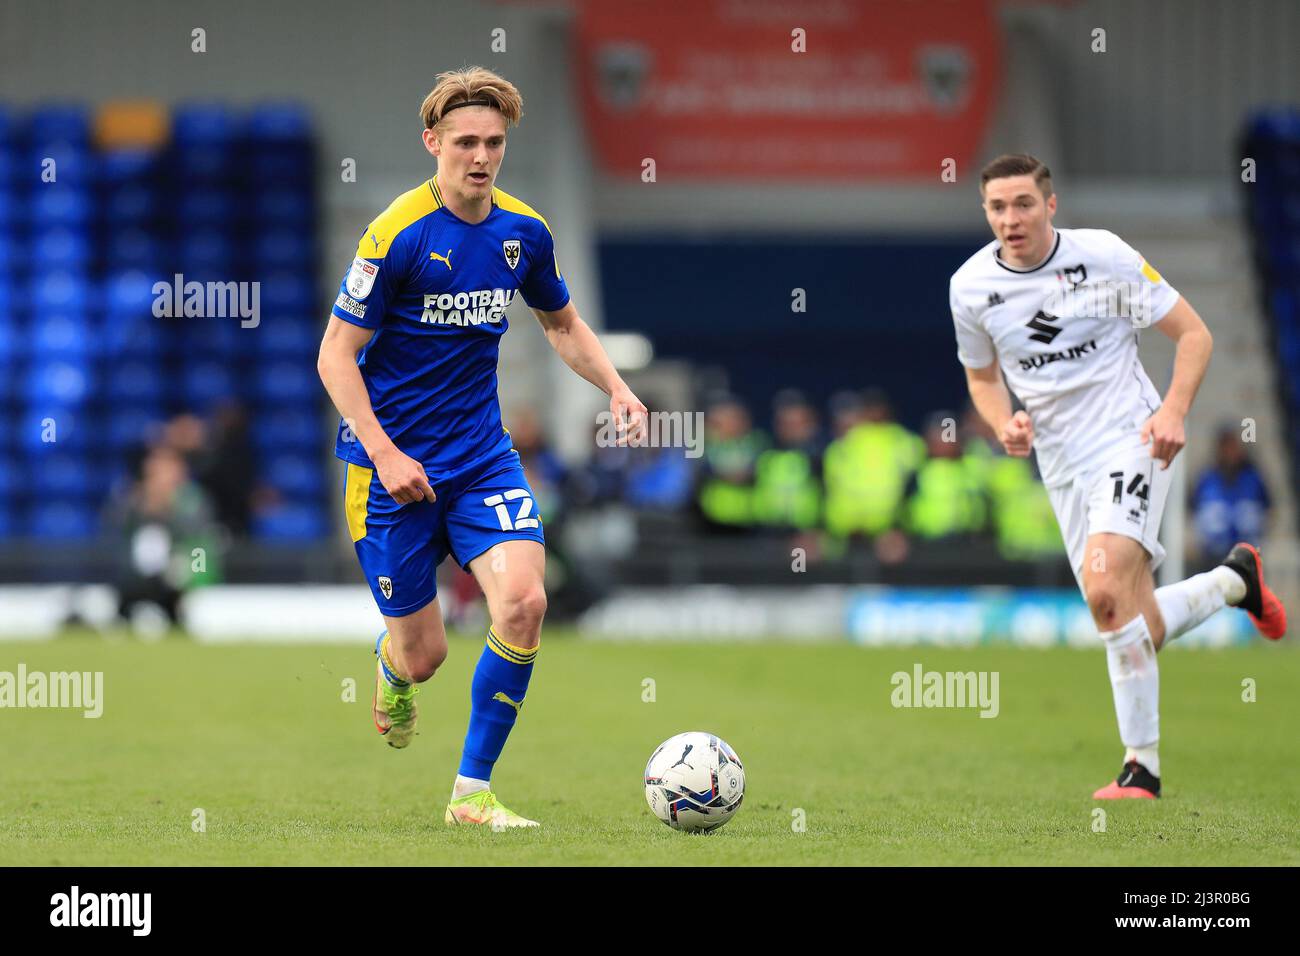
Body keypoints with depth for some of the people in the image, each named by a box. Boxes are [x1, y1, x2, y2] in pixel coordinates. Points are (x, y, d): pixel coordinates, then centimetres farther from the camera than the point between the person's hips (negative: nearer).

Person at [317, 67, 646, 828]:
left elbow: (562, 322, 19)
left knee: (523, 600, -20)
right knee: (424, 654, 0)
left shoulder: (523, 231, 1)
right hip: (394, 463, -4)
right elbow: (336, 356, -12)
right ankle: (393, 671, 42)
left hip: (482, 452, 4)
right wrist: (385, 455, -20)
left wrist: (616, 388, 3)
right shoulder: (398, 236, -16)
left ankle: (473, 792, -7)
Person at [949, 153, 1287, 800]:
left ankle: (1142, 765, -13)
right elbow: (982, 377, 18)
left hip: (1130, 441, -5)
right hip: (1063, 466, 5)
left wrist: (1173, 411, -18)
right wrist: (1004, 424, -4)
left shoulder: (1103, 255, -10)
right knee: (1139, 630, 3)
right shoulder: (971, 285, 1)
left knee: (1106, 590, -27)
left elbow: (1193, 334, -3)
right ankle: (1234, 579, 34)